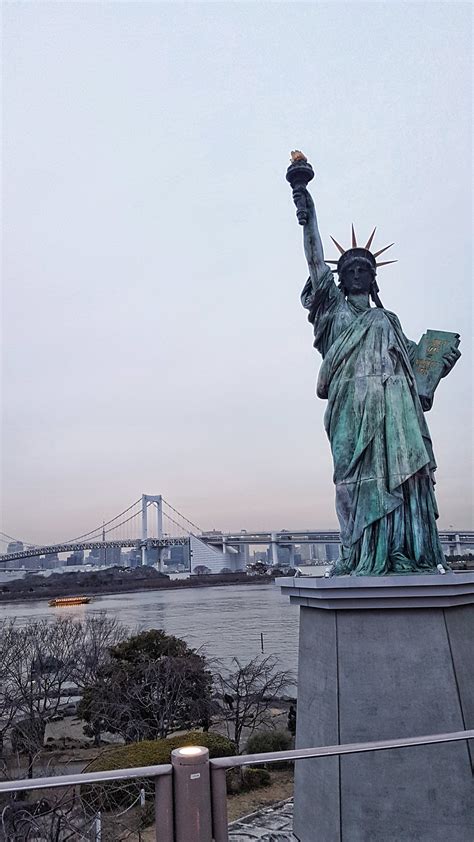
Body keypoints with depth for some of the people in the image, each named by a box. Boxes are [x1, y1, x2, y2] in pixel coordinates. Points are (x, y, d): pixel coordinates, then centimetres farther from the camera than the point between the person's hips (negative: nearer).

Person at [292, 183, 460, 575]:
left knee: (404, 469, -10)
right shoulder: (333, 307, 20)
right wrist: (308, 214, 2)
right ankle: (360, 556, -12)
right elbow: (316, 261, 9)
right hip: (353, 403, -3)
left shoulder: (389, 320, 29)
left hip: (395, 403, 3)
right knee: (359, 475, -11)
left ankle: (407, 555, -12)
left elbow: (415, 360, 23)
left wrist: (439, 366, 3)